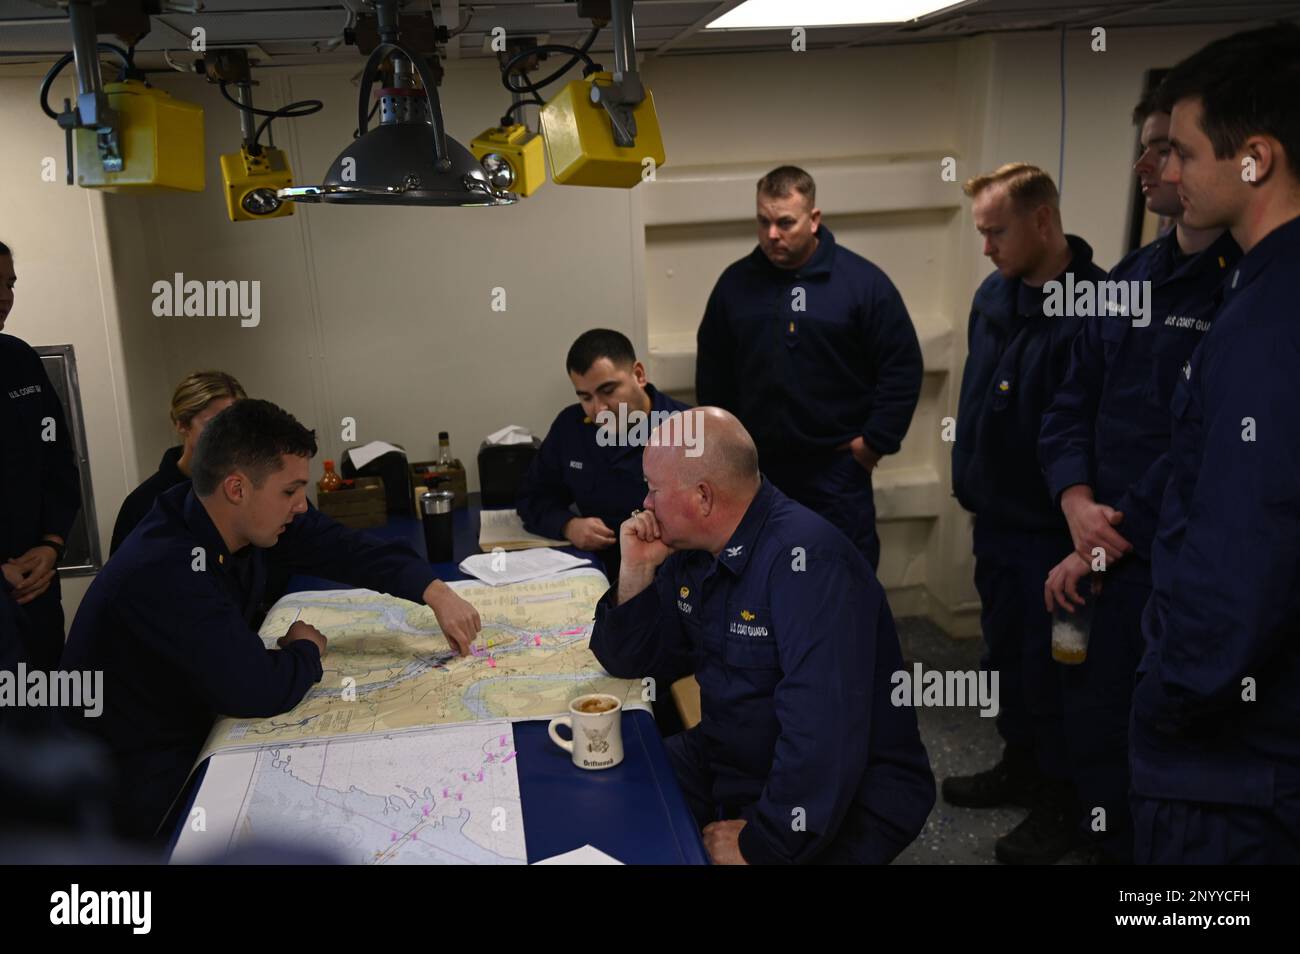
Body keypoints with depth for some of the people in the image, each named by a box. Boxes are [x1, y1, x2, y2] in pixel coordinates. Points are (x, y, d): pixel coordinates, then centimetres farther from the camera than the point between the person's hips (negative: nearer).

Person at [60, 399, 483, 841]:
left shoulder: (238, 519, -9)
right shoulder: (163, 572, -33)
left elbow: (339, 545, 0)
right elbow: (261, 690, -34)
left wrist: (434, 592, -11)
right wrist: (307, 649, -13)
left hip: (198, 731, 7)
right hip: (146, 787, -7)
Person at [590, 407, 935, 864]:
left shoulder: (806, 560, -27)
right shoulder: (689, 550, 1)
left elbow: (822, 736, -33)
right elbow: (626, 662, 7)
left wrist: (762, 843, -25)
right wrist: (636, 571, -8)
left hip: (843, 800, -7)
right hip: (721, 766, 7)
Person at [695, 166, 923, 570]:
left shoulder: (863, 281, -7)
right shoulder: (735, 282, 3)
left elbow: (903, 367, -5)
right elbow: (712, 369, 12)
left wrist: (875, 441, -7)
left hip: (836, 467, -3)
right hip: (756, 467, 3)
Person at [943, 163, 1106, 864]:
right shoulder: (993, 295, 5)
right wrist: (970, 480, 13)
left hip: (1051, 526, -8)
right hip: (995, 516, 8)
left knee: (1049, 662, 6)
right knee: (1005, 648, 20)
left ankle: (1057, 800, 24)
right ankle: (1020, 764, 40)